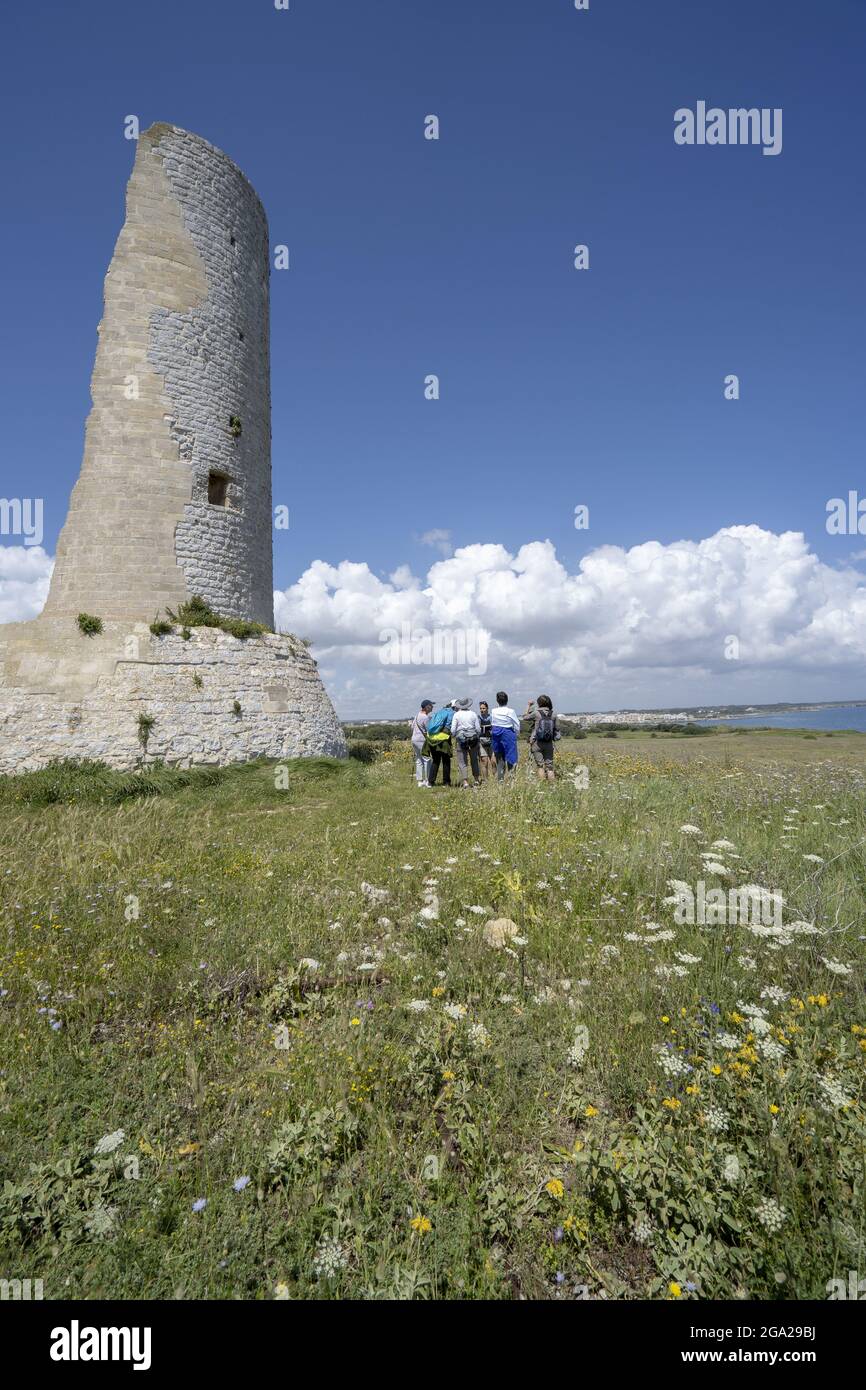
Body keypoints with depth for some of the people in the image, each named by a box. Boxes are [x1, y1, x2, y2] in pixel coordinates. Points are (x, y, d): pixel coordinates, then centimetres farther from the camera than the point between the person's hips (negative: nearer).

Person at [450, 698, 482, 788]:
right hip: (473, 739, 2)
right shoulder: (473, 714, 4)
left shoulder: (456, 714, -2)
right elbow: (478, 729, 3)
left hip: (461, 739, -2)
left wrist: (453, 737, 15)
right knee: (474, 760, 17)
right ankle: (477, 780, 21)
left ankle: (465, 782, -10)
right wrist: (477, 737, 20)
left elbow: (453, 730, -4)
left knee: (462, 762, 0)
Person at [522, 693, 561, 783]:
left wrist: (529, 705, 17)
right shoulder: (553, 715, 0)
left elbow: (525, 717, 8)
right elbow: (557, 729, 4)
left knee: (540, 765, -1)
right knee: (549, 766, 7)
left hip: (537, 743, -3)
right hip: (549, 744, 3)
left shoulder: (536, 713, -9)